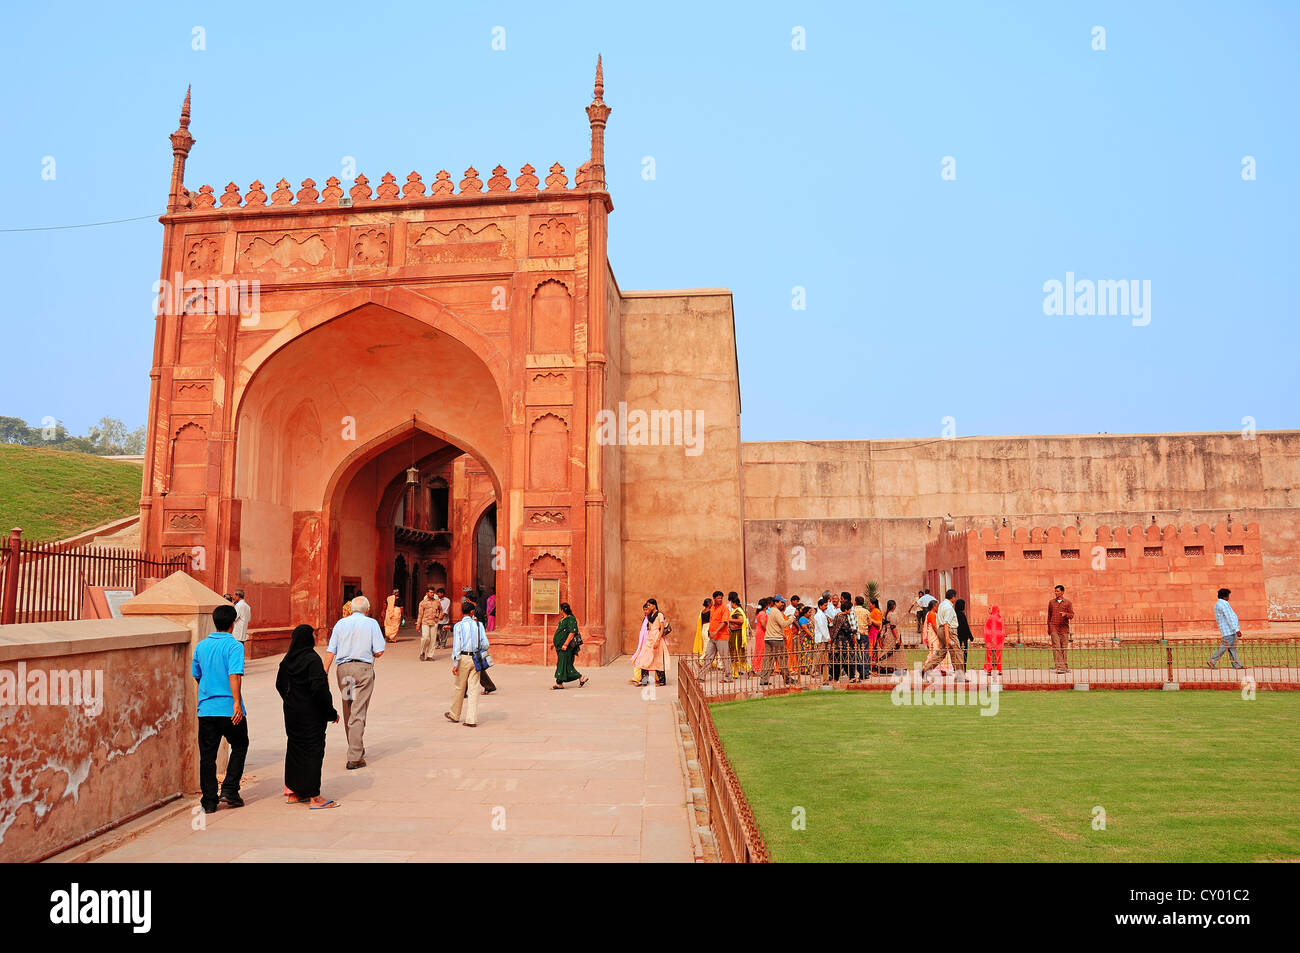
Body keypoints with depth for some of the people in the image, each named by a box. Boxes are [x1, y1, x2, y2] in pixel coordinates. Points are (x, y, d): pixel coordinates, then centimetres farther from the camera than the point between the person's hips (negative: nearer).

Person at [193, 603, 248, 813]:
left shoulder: (201, 646, 7)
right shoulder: (234, 646, -10)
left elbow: (196, 675, 19)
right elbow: (235, 675, -22)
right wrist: (237, 703, -25)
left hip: (206, 709, 4)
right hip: (229, 709, -4)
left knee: (207, 755, 9)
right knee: (239, 747, 16)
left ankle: (209, 801, 12)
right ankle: (229, 790, 8)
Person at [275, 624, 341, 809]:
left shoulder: (287, 660, 4)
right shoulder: (312, 659, -19)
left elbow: (280, 684, 12)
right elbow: (318, 688, -23)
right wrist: (331, 712, -15)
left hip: (292, 712, 8)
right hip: (311, 714, -8)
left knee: (295, 748, 17)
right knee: (313, 750, -2)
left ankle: (293, 793, 26)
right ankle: (314, 797, 1)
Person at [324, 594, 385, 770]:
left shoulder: (341, 623, 9)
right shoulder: (371, 624, 1)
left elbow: (330, 652, 2)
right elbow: (379, 652, -5)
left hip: (343, 668, 3)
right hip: (364, 669, -3)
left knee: (348, 713, 16)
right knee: (358, 714, -5)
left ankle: (356, 749, 29)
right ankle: (355, 758, -9)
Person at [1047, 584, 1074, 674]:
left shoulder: (1068, 603, 5)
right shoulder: (1051, 602, 10)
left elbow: (1072, 615, 0)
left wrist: (1065, 614, -21)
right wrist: (1048, 628, 15)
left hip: (1064, 628, 0)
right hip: (1054, 628, 0)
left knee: (1064, 648, 3)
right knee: (1056, 647, -9)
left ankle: (1065, 667, 14)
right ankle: (1059, 668, -13)